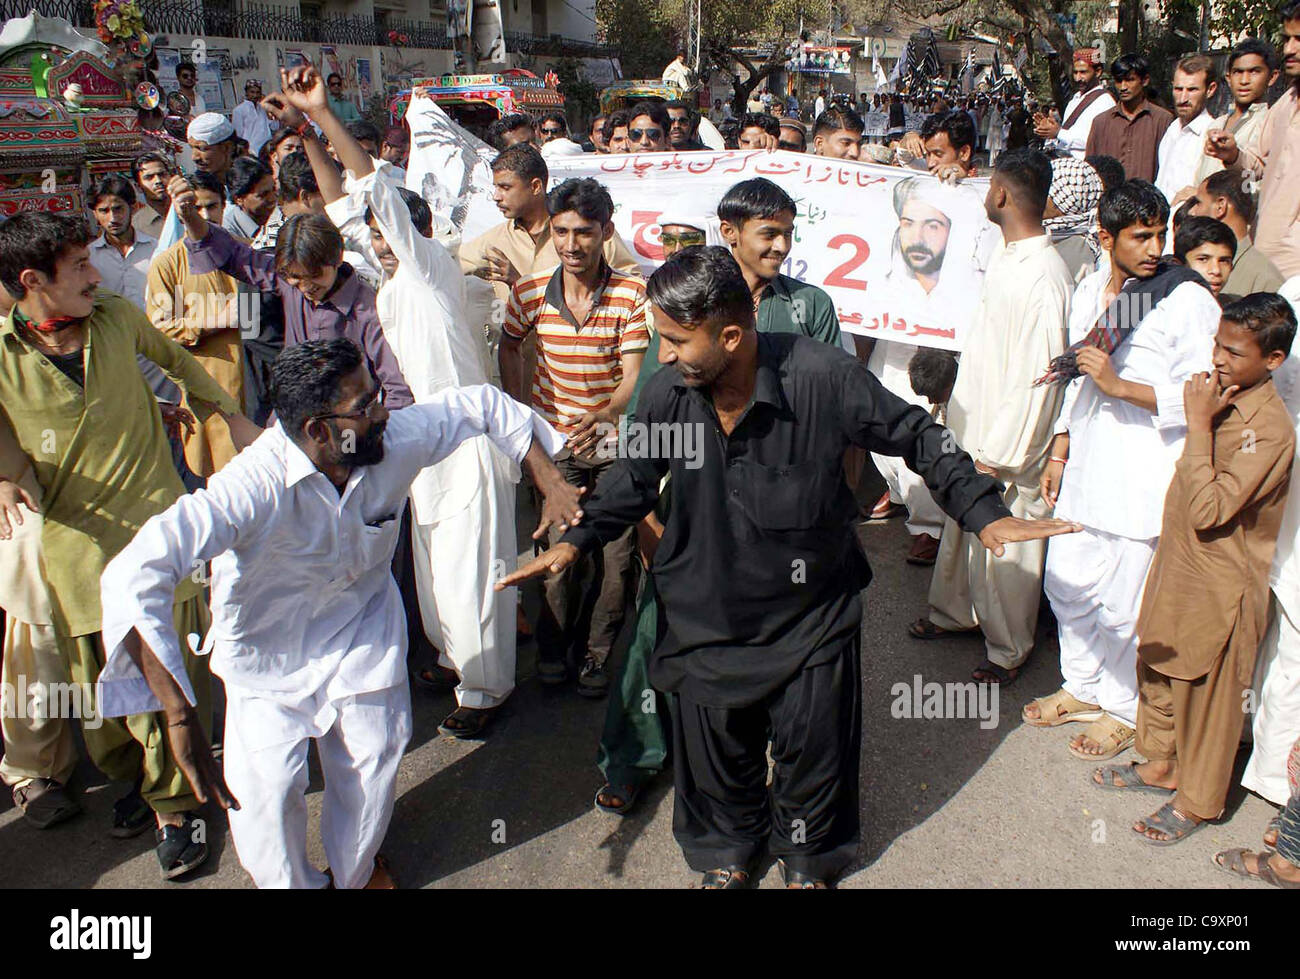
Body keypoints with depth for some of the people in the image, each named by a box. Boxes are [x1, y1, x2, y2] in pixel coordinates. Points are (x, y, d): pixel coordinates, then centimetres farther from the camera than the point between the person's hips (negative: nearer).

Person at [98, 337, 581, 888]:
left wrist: (552, 483, -9)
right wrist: (181, 720, -50)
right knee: (264, 789, -6)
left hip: (362, 626, 3)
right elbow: (132, 579, -46)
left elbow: (483, 406, -6)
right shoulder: (254, 487, -38)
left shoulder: (398, 441, -24)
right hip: (270, 642, -3)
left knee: (372, 760, 9)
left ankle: (353, 871, 43)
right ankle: (291, 882, 30)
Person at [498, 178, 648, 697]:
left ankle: (596, 652, 23)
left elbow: (633, 377, -18)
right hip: (555, 438, 1)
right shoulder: (530, 292, -7)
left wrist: (602, 415, -38)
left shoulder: (632, 294, -14)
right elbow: (509, 346, 14)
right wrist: (521, 409, 6)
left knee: (617, 556, 2)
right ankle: (553, 644, 26)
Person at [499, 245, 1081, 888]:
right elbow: (634, 480, 6)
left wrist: (985, 514, -11)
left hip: (811, 616, -2)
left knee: (811, 746, 16)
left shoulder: (823, 377, -25)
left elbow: (917, 438, -9)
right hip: (708, 612, 2)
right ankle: (727, 851, 50)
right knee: (716, 747, 17)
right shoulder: (666, 393, -14)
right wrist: (576, 541, -3)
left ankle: (805, 856, 48)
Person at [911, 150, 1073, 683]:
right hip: (973, 424, 9)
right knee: (961, 527, 23)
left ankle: (1008, 648, 27)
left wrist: (997, 453, -19)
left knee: (1004, 546, 7)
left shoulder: (1045, 276, -25)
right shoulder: (1005, 257, 4)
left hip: (1009, 440, -9)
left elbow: (1038, 374, -24)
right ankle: (955, 611, 45)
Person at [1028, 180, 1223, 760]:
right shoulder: (1090, 291, 9)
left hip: (1143, 477, -6)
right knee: (1067, 583, 16)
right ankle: (1082, 688, 37)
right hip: (1086, 467, 7)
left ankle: (1123, 711, 26)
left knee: (1124, 605, 3)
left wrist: (1120, 386, -23)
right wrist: (1058, 453, 18)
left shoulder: (1187, 299, -12)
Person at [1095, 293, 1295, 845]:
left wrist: (1199, 424, -28)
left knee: (1207, 691, 8)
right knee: (1157, 666, 21)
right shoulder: (1223, 396, 3)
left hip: (1220, 582, -8)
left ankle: (1198, 799, 26)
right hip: (1179, 561, 8)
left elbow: (1207, 510, -30)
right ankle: (1161, 762, 41)